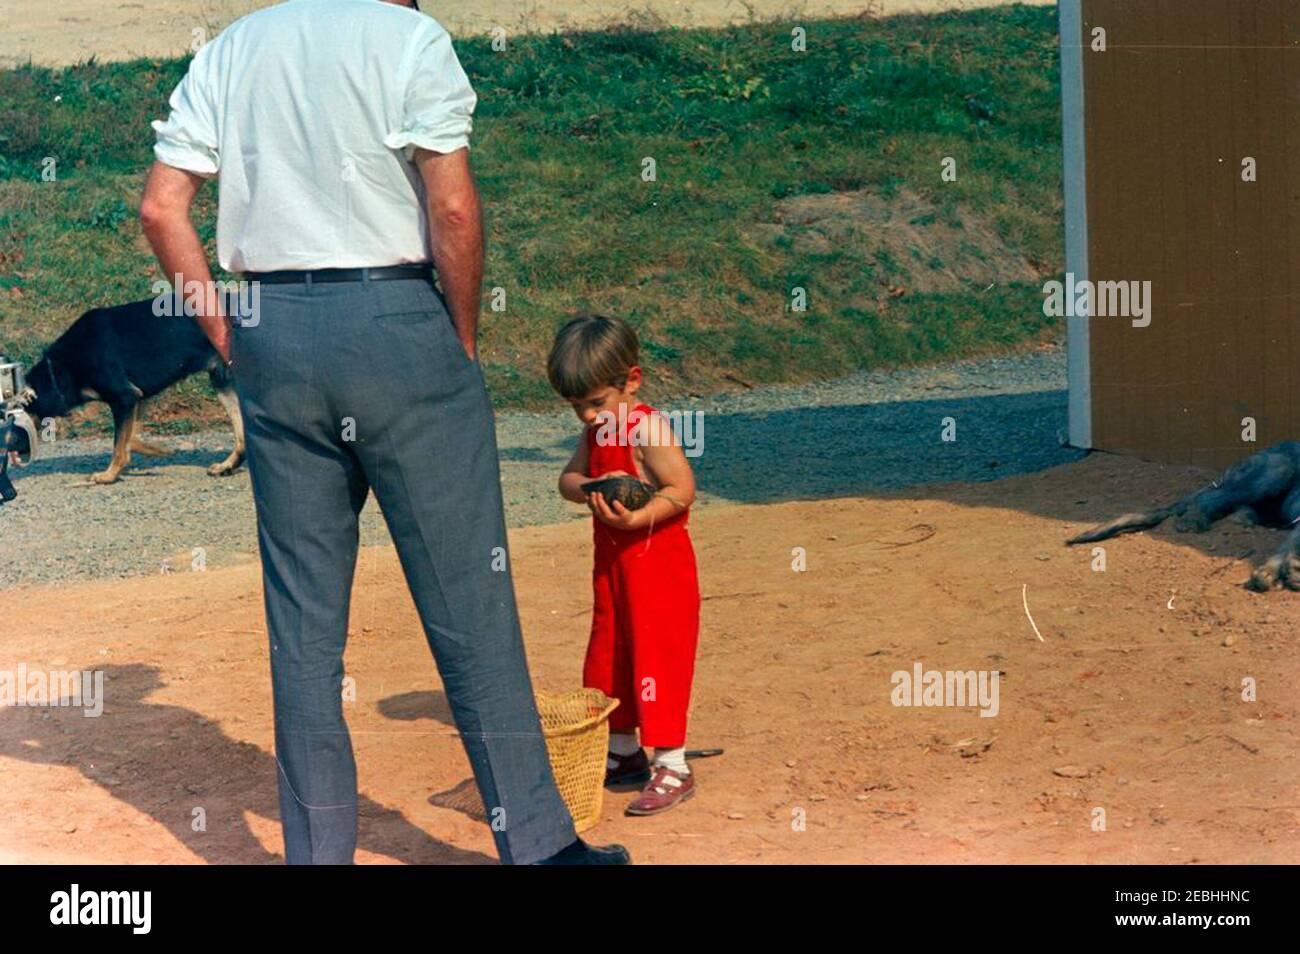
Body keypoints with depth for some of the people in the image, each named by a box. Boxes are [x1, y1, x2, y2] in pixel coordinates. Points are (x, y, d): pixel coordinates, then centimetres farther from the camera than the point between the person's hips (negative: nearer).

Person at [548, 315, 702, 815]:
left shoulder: (647, 429, -18)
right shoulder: (595, 432, 8)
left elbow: (682, 490, -21)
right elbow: (568, 479, 7)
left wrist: (635, 517, -31)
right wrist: (589, 489, -15)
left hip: (657, 560, -9)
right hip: (611, 561, 9)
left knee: (657, 656, -6)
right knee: (608, 656, 16)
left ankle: (672, 766, 0)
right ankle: (623, 751, 30)